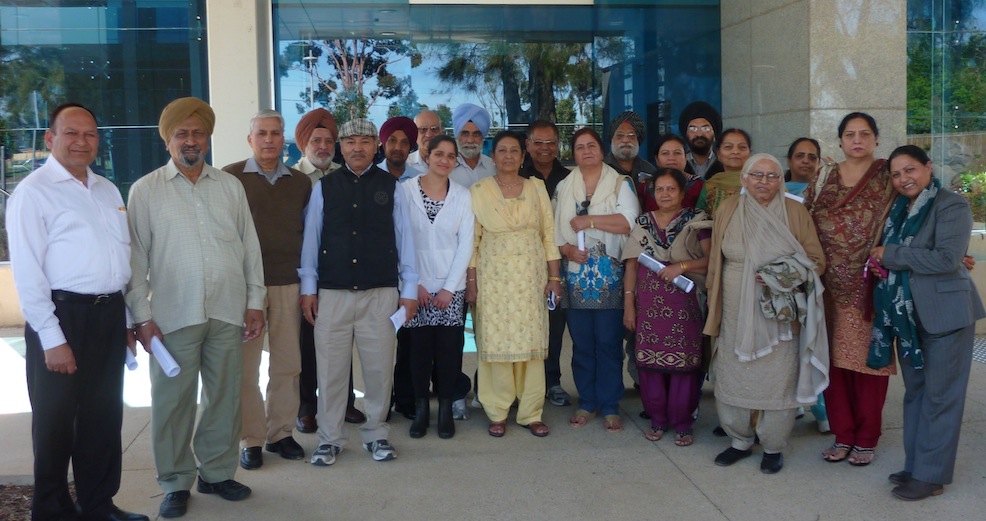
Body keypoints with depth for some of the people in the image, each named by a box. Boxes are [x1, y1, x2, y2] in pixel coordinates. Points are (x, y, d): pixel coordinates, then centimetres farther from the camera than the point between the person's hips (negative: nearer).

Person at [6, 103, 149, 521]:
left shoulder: (108, 190, 15)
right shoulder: (33, 192, -6)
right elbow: (27, 272, -11)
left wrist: (127, 321, 15)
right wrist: (52, 339, -16)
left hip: (110, 315, 6)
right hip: (62, 315, -6)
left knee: (104, 416, 13)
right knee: (56, 420, 6)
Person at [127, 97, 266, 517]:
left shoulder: (230, 186, 9)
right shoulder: (145, 191, 2)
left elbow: (249, 245, 10)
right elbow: (136, 257, 0)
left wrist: (255, 301, 6)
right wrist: (141, 316, -4)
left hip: (228, 312, 3)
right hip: (173, 316, -2)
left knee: (226, 397, 10)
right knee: (172, 401, 4)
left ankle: (217, 473, 27)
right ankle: (176, 483, 20)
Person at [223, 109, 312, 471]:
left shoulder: (299, 182, 10)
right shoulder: (230, 177, 0)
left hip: (289, 284, 3)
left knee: (288, 363, 6)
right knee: (246, 366, 2)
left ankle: (281, 433, 19)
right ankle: (251, 440, 13)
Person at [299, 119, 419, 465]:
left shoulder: (391, 187, 4)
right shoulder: (324, 187, 6)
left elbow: (404, 238, 5)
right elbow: (311, 238, 7)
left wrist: (409, 290, 3)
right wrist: (307, 288, 4)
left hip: (381, 293, 0)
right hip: (332, 293, 0)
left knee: (380, 367, 5)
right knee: (331, 368, 4)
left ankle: (376, 434, 21)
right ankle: (330, 438, 16)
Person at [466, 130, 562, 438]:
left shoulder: (537, 188, 8)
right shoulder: (478, 190, 3)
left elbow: (549, 234, 7)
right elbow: (472, 239, 1)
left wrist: (554, 277, 2)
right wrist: (471, 282, -5)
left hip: (531, 275, 2)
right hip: (493, 276, -2)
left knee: (532, 340, 1)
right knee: (495, 341, -1)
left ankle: (531, 413, 10)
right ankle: (497, 413, 9)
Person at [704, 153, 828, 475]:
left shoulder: (795, 212, -1)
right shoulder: (728, 210, 4)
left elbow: (817, 261, 2)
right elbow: (716, 263, 10)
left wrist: (788, 276, -16)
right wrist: (714, 306, 8)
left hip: (780, 315, -2)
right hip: (735, 315, 2)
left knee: (778, 381, 3)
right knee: (731, 379, 7)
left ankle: (773, 446, 22)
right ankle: (740, 441, 26)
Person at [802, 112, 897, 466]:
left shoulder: (888, 177, 2)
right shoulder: (823, 179, 10)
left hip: (870, 287, -2)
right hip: (832, 287, 3)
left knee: (868, 358, 2)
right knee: (835, 358, 5)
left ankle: (866, 438, 16)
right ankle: (843, 434, 19)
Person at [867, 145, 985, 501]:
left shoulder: (952, 206, -12)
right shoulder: (899, 209, 11)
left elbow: (947, 259, -23)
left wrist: (891, 255, -17)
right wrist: (882, 261, -1)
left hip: (944, 313, -7)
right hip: (908, 313, 7)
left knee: (939, 395, 0)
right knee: (914, 392, 13)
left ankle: (931, 475, 8)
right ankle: (916, 465, 22)